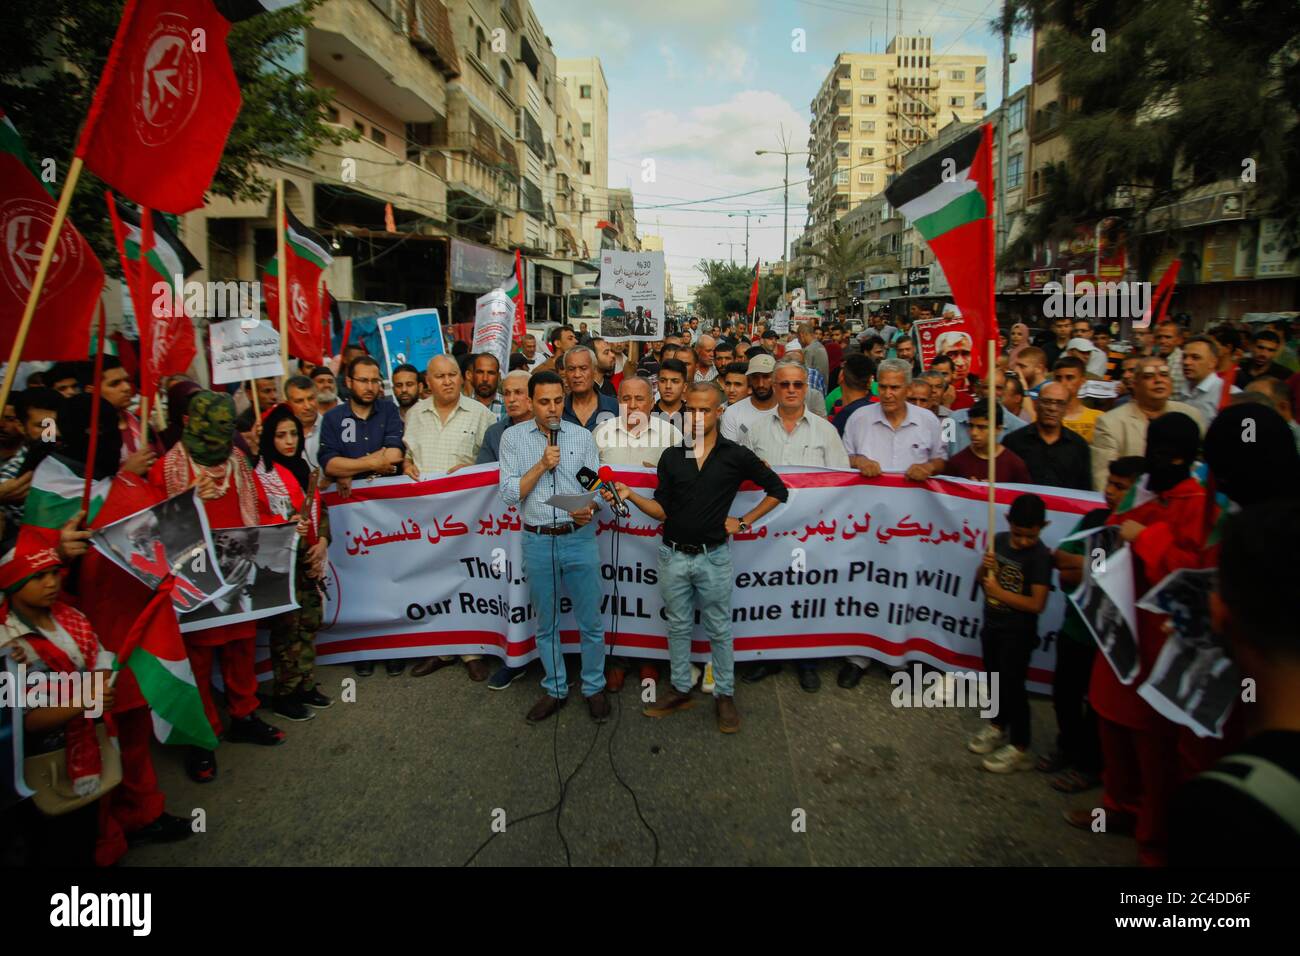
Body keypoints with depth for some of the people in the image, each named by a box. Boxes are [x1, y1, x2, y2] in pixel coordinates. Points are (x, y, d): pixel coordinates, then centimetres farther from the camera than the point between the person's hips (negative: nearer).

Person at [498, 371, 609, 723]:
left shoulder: (582, 436, 2)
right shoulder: (513, 437, 1)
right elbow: (509, 495, -5)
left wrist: (589, 508, -21)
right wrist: (542, 465, -16)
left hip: (579, 539, 0)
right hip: (538, 542, 1)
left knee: (590, 621, 7)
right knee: (546, 624, 14)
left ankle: (594, 688, 26)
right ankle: (555, 689, 31)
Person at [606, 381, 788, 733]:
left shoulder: (736, 456, -5)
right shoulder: (671, 456, 3)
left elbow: (777, 490, 4)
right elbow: (662, 510, 2)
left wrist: (744, 522, -2)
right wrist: (631, 495, -14)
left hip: (713, 557, -3)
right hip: (673, 555, 3)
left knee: (719, 629, 9)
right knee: (678, 627, 14)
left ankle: (724, 694, 23)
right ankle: (681, 689, 28)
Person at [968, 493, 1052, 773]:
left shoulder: (1040, 556, -19)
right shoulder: (999, 540, -2)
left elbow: (1037, 603, -24)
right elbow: (983, 582, 7)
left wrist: (999, 592, -24)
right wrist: (985, 567, -14)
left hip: (1018, 634, -6)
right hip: (992, 625, 6)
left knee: (1013, 686, 1)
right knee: (995, 680, 21)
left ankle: (1020, 749, 15)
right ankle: (997, 728, 42)